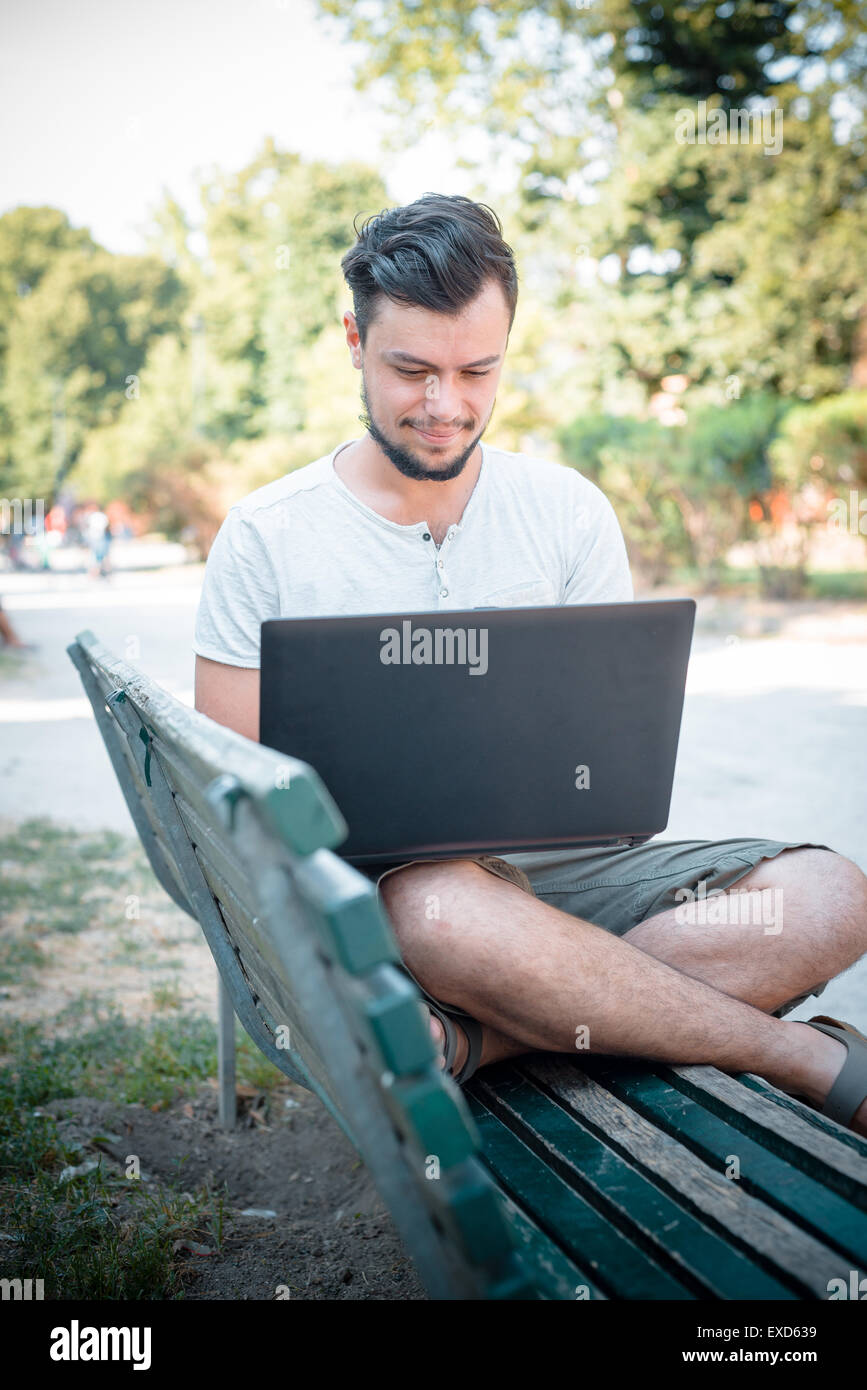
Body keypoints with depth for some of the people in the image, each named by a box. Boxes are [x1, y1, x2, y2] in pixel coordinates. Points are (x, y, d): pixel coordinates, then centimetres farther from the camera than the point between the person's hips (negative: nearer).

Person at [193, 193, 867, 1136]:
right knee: (447, 908, -40)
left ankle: (467, 1043, -27)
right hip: (376, 883, -3)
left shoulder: (570, 511, 6)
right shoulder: (264, 539, 0)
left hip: (556, 864, 4)